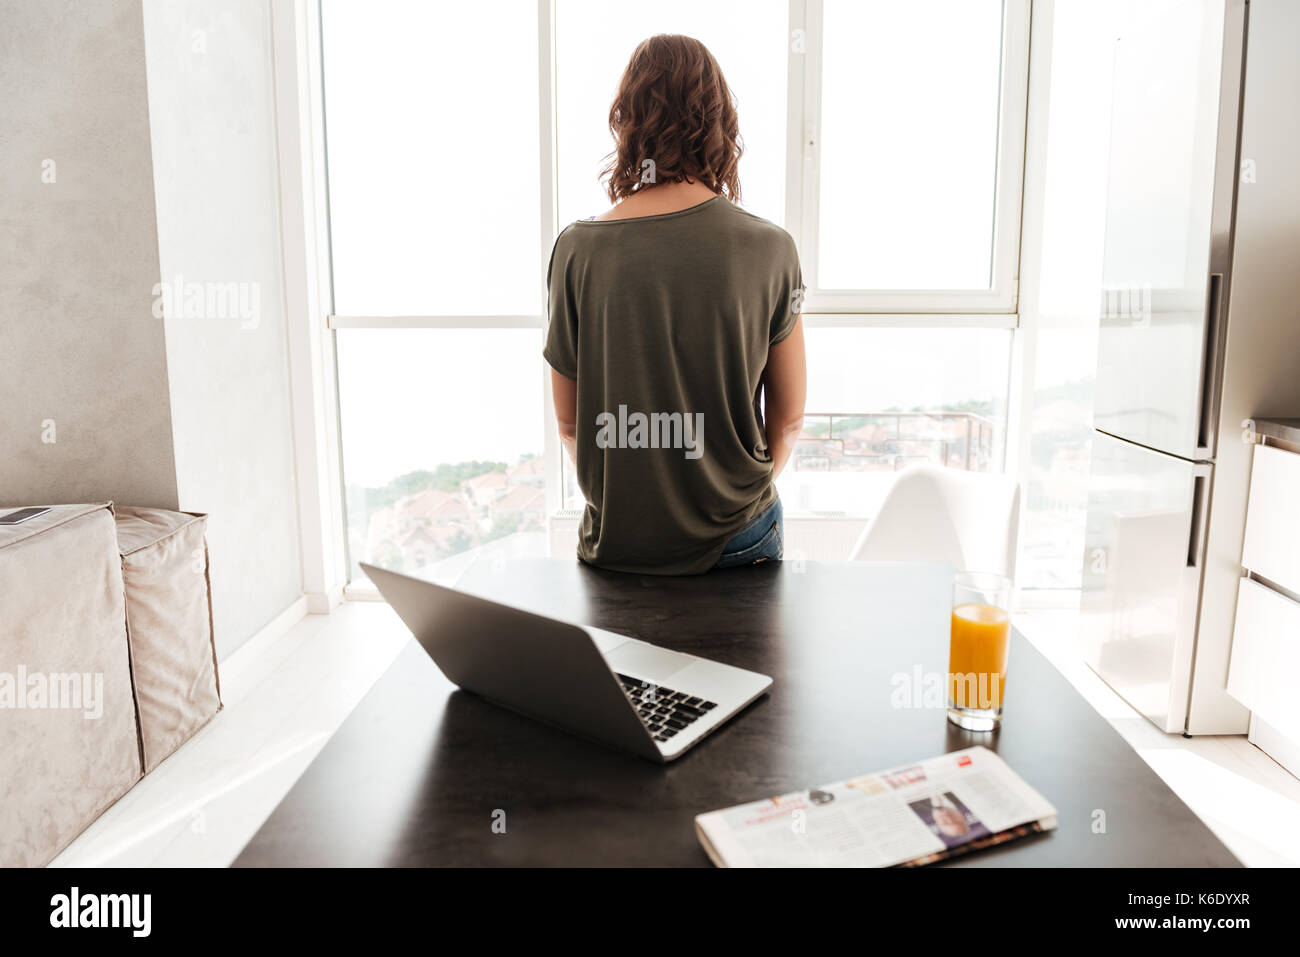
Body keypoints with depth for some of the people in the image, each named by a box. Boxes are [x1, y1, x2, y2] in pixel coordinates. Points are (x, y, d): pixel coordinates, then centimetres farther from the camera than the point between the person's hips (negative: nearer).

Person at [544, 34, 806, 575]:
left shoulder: (577, 250, -10)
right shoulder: (769, 248, -10)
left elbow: (567, 420, -2)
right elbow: (789, 418, -2)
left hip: (615, 537, 1)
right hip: (739, 535, 0)